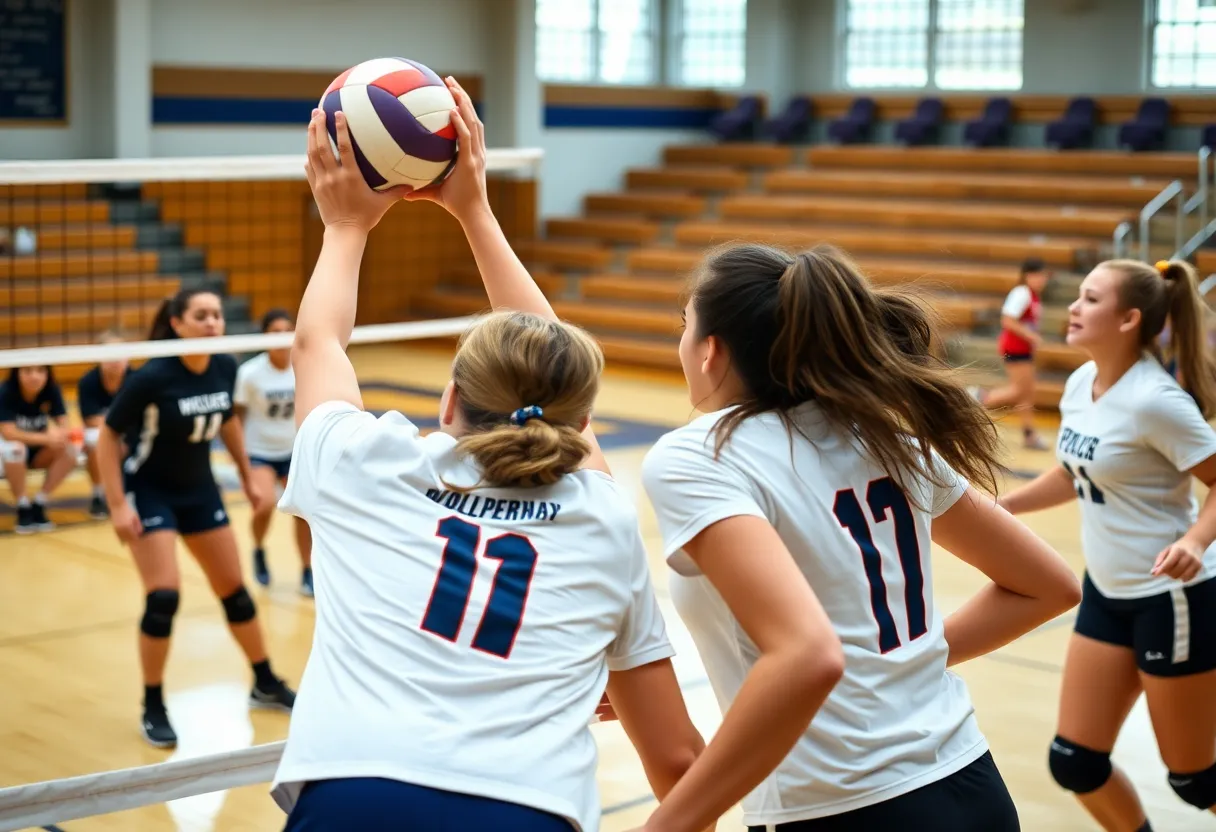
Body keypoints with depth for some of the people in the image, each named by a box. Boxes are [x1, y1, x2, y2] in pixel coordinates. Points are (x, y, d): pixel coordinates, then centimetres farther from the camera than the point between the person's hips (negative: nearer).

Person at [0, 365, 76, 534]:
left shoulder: (52, 390, -13)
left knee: (69, 450, -23)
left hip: (38, 452, 4)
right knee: (15, 448, -37)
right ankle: (23, 509, -19)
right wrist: (46, 438, -43)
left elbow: (63, 425, -16)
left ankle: (38, 506, -11)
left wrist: (61, 435, -41)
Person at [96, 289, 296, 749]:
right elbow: (108, 437, -17)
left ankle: (265, 685, 30)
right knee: (164, 597, -16)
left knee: (233, 590, 12)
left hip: (199, 488, 6)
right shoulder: (152, 377, -26)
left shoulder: (225, 368, -10)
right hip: (148, 490, -5)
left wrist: (248, 477, 14)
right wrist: (118, 505, -21)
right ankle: (153, 709, 2)